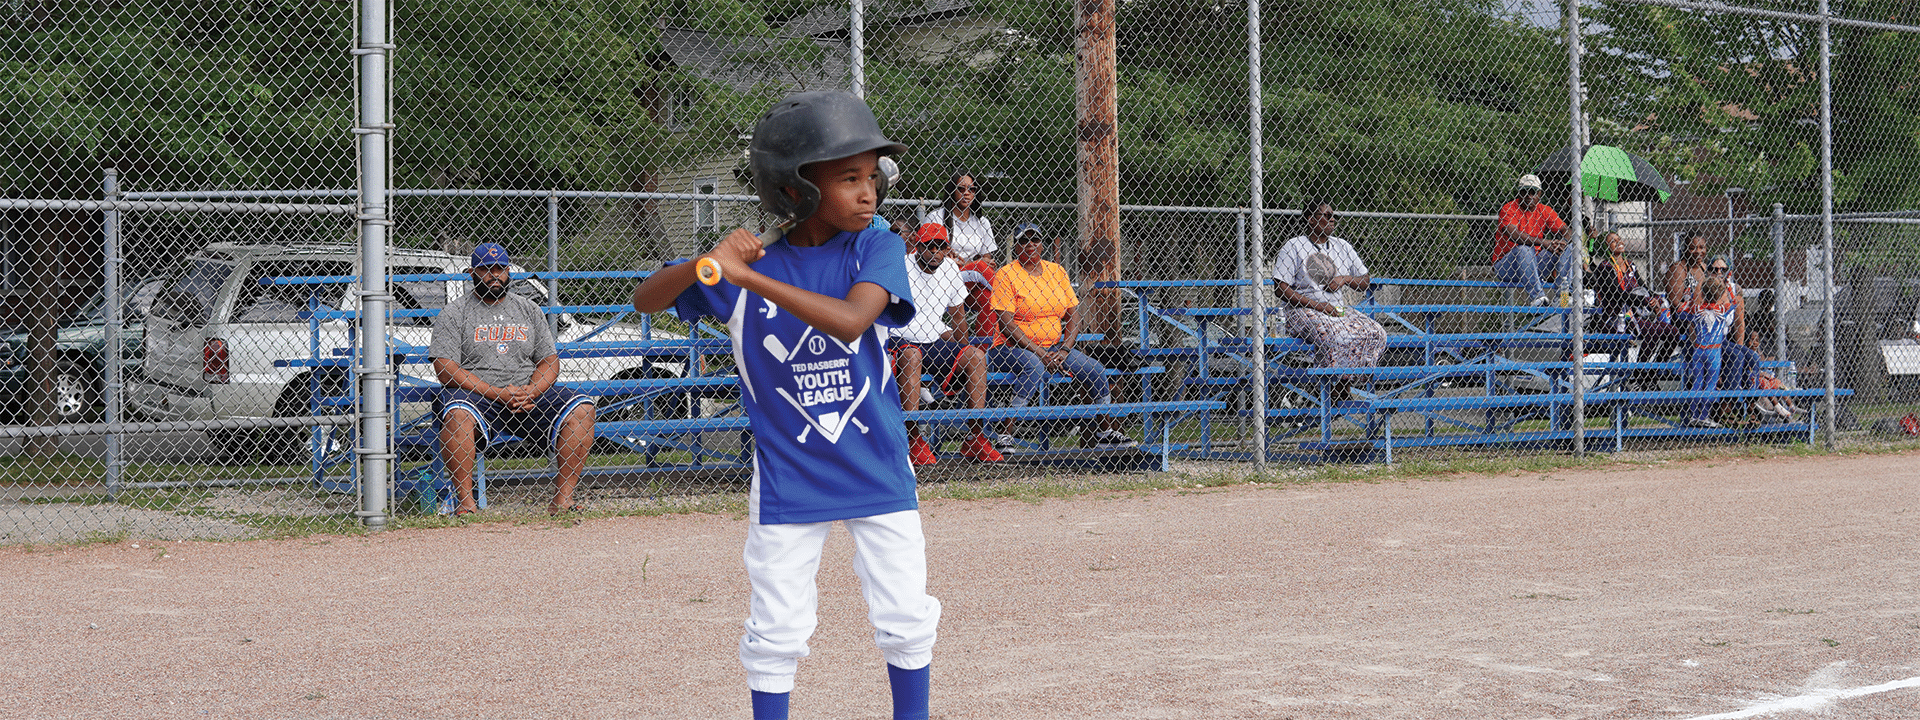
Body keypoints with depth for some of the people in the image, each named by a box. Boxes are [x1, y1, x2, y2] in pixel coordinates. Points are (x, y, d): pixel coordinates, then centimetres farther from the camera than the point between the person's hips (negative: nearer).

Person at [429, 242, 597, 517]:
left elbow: (550, 361, 13)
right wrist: (497, 394, -16)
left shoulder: (529, 309, 17)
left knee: (581, 408, -19)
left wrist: (531, 391, -10)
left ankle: (562, 498, -20)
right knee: (457, 413, -37)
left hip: (530, 394, 3)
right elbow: (446, 369, -6)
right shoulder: (453, 313, 4)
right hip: (476, 395, -3)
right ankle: (466, 502, -29)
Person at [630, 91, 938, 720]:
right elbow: (645, 300, -4)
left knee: (907, 621, 7)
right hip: (787, 478, 0)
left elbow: (851, 320, -28)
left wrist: (753, 280, -33)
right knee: (777, 632, 5)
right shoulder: (752, 261, -6)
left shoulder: (877, 248, -9)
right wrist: (706, 266, -25)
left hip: (877, 472, 0)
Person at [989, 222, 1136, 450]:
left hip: (1053, 348, 6)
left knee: (1095, 370, -9)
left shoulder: (1057, 271, 10)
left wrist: (1064, 350, -8)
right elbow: (1007, 324, -13)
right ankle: (1004, 434, -36)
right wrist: (1038, 352, -21)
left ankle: (1109, 432, 6)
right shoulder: (1006, 275, -6)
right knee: (1034, 367, -37)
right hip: (1013, 348, -6)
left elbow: (1073, 316, 9)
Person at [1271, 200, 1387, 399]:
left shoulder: (1343, 247, 18)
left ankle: (1345, 386, -16)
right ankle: (1332, 386, -25)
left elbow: (1366, 281, 19)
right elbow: (1281, 289, -7)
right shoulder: (1293, 246, 2)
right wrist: (1316, 305, -14)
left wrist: (1344, 279, -3)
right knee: (1335, 335, -36)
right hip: (1304, 311, -6)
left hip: (1339, 309, 6)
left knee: (1375, 333, -19)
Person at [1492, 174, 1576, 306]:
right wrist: (1542, 242, -34)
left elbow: (1564, 230, 2)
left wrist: (1562, 242, -22)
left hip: (1534, 263, 6)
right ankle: (1538, 297, -43)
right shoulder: (1509, 209, -10)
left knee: (1566, 248, -8)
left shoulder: (1544, 211, 7)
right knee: (1524, 248, -36)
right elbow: (1513, 234, -26)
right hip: (1504, 264, -6)